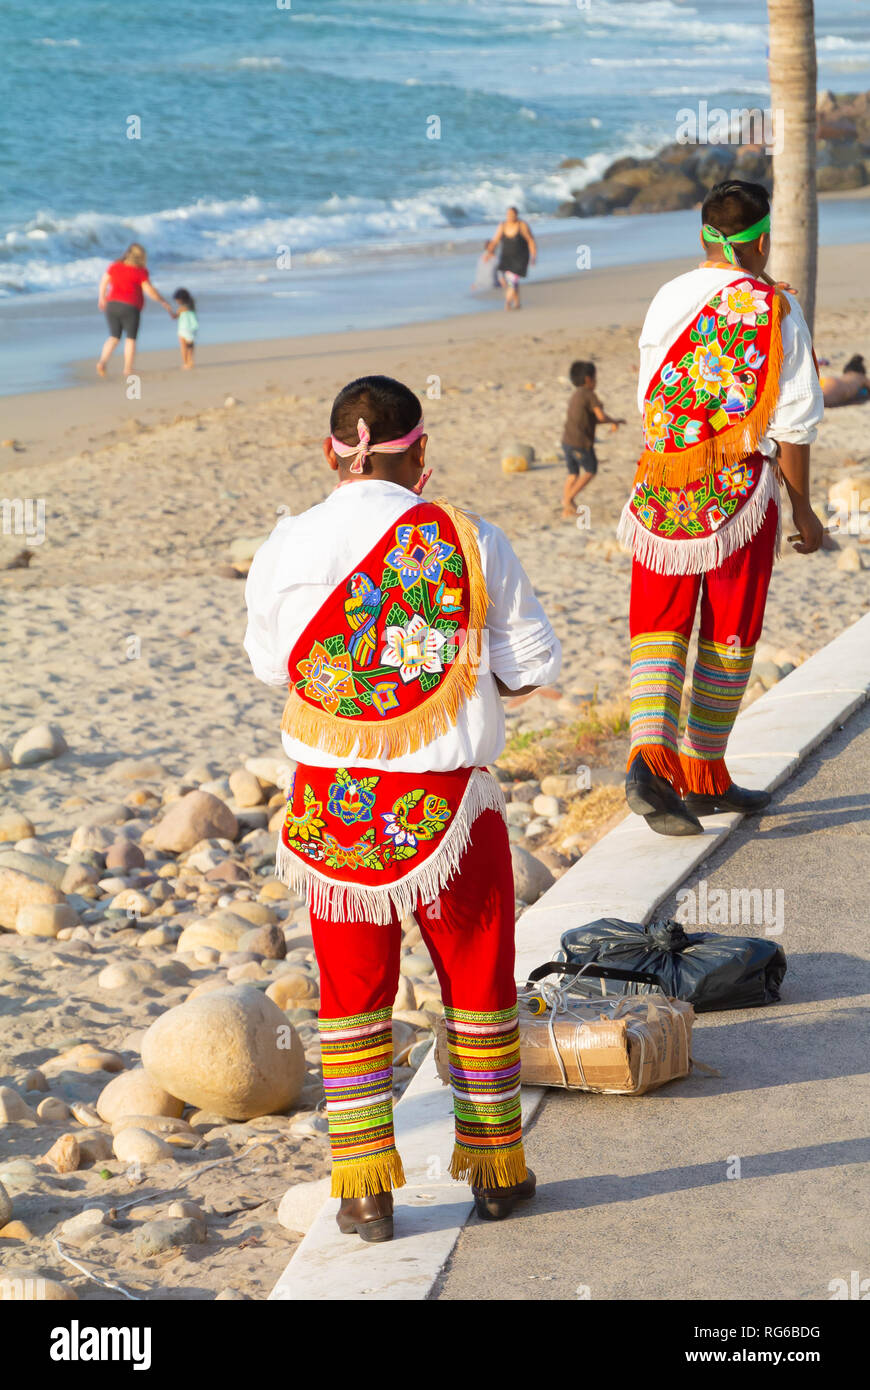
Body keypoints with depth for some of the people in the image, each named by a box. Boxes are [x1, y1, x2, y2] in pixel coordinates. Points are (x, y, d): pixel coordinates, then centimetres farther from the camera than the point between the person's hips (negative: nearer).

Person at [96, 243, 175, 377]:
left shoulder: (115, 266, 5)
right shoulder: (140, 271, -8)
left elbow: (103, 282, 13)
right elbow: (150, 291, -9)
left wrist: (102, 298, 29)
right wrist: (164, 302, 4)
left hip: (112, 305, 4)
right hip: (130, 308, -4)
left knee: (114, 337, 14)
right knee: (131, 339, 8)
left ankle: (102, 362, -6)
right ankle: (128, 370, 2)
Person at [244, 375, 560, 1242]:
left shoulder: (287, 549, -5)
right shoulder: (469, 543, -9)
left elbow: (269, 662, 10)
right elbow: (532, 666, -2)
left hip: (332, 804, 1)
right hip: (447, 802, -1)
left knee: (352, 992, 13)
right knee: (477, 980, 15)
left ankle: (363, 1186, 12)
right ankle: (494, 1167, 24)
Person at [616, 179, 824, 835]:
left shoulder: (668, 298, 4)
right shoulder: (777, 310, -6)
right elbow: (793, 422, -6)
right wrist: (803, 508, 3)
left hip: (662, 485, 3)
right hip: (742, 486, -3)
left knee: (659, 628, 7)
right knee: (728, 635, 9)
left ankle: (650, 758, -15)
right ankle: (704, 776, 16)